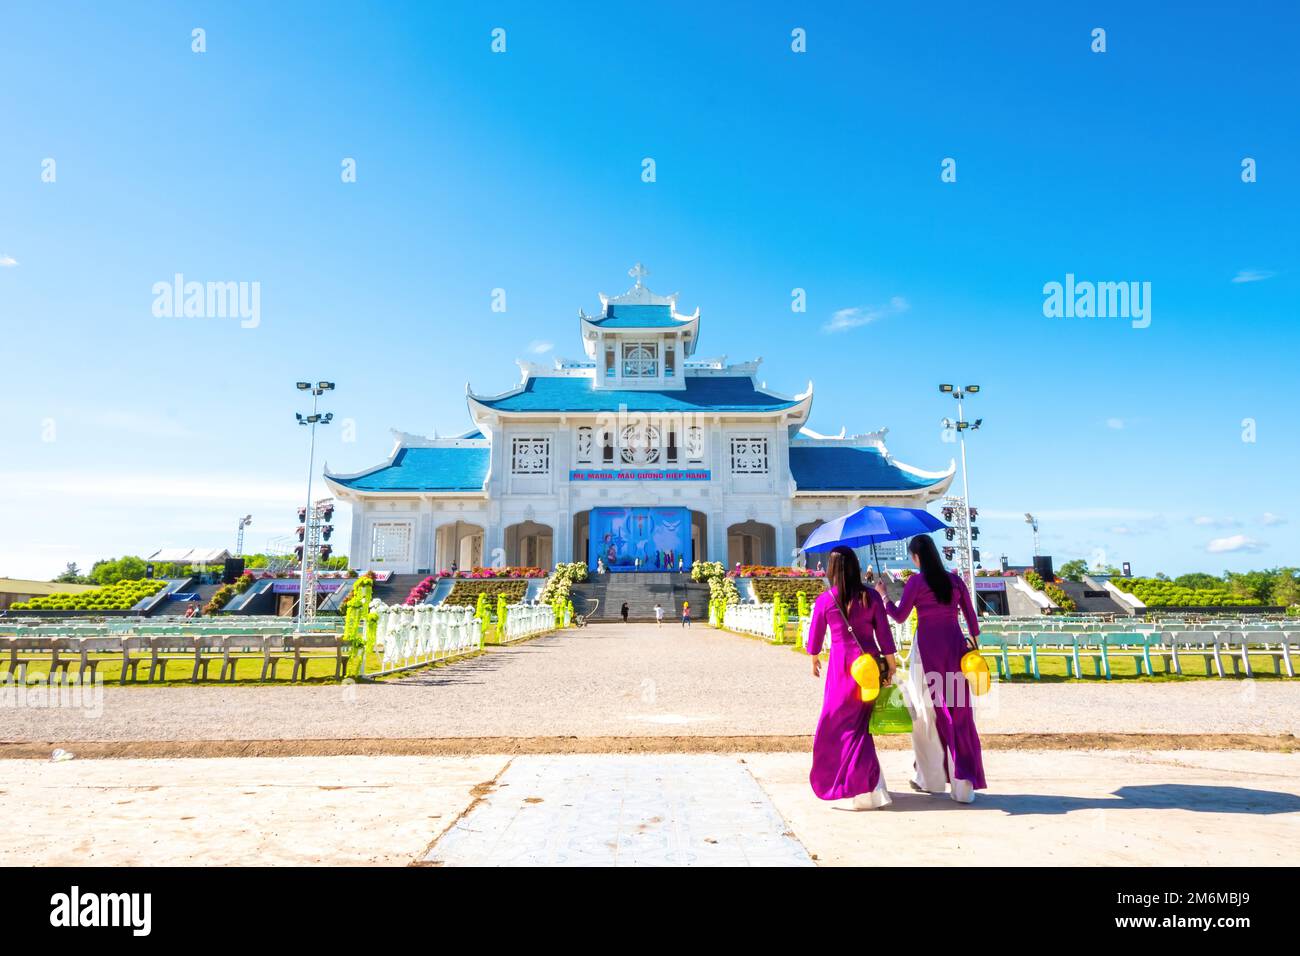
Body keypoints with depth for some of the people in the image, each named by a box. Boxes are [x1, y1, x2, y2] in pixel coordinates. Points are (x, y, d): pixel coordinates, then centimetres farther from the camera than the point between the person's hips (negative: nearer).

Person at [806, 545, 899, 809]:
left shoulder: (824, 600, -6)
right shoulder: (870, 597, -1)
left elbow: (815, 634, 5)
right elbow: (884, 634, 0)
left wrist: (814, 658, 22)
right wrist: (891, 665, 8)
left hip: (842, 665, -3)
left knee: (836, 724, 8)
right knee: (860, 723, 17)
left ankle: (872, 789, 8)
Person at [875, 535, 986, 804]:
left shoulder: (916, 582, -7)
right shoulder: (954, 579, 6)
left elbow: (899, 616, -4)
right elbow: (970, 615, 8)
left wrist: (882, 594, 10)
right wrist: (975, 643, 18)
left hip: (928, 646, -4)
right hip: (954, 644, 4)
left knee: (927, 711, 8)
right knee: (958, 712, 9)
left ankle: (931, 779, 16)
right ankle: (964, 783, 9)